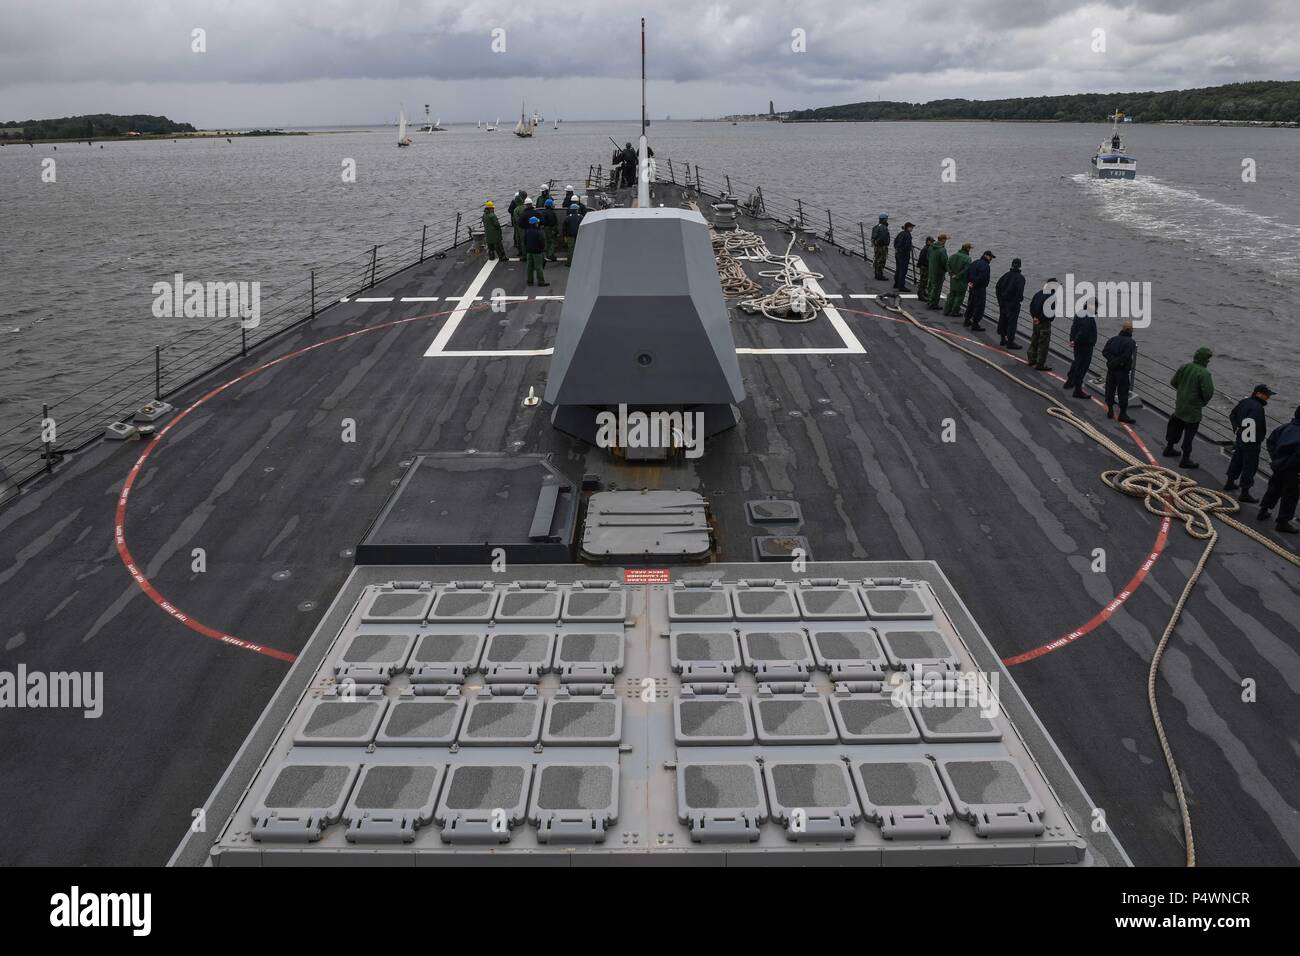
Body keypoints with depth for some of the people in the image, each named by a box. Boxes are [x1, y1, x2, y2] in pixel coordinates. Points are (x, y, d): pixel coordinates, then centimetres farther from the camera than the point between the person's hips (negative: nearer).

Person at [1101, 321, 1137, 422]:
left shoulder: (1112, 339, 5)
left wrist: (1113, 360, -9)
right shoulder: (1131, 342, -9)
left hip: (1111, 370, 4)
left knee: (1110, 391, 14)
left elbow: (1104, 352, -5)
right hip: (1123, 371, -4)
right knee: (1123, 393, 2)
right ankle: (1123, 414, 5)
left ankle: (1110, 411, 20)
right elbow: (1127, 356, -21)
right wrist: (1117, 361, -8)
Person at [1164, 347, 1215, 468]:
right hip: (1193, 408, -7)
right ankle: (1185, 459, 9)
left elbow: (1173, 382, 8)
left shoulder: (1184, 367, -2)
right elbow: (1208, 392, -24)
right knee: (1190, 433, 3)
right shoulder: (1204, 374, -22)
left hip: (1180, 405, 7)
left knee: (1176, 426, 25)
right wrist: (1204, 402, -4)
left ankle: (1169, 449, 41)